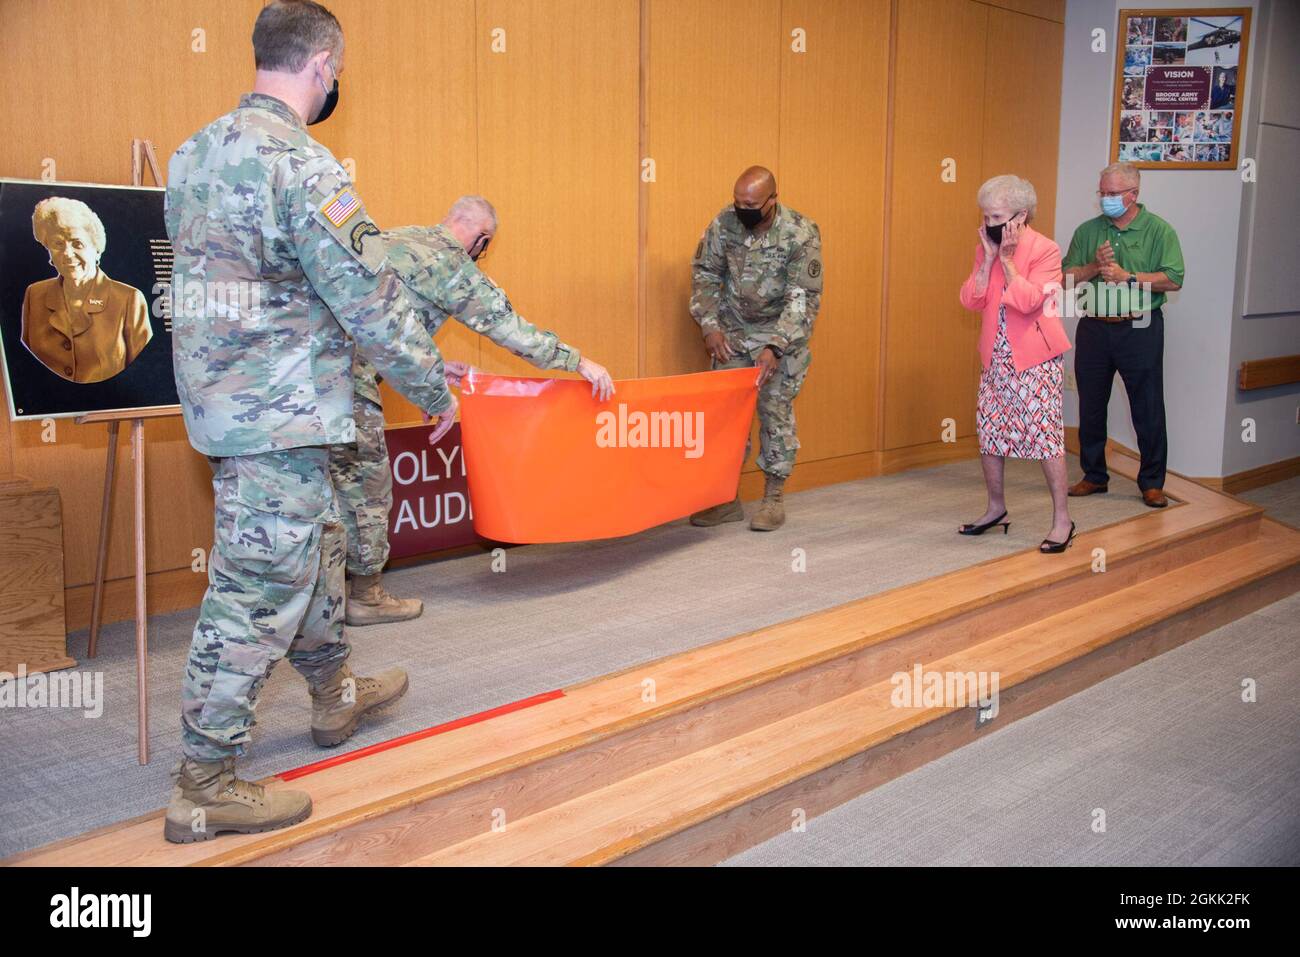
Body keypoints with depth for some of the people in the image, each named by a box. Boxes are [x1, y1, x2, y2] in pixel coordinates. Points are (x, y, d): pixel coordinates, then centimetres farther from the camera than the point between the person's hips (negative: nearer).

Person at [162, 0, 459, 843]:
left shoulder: (197, 153, 10)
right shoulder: (301, 165, -19)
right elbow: (372, 298, -19)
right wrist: (435, 388, -7)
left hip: (224, 395, 10)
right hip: (279, 415, -10)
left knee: (315, 549, 23)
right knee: (259, 587, -2)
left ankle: (336, 696, 42)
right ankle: (206, 788, 8)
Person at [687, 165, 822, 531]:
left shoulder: (801, 234, -20)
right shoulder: (724, 222, -12)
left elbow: (803, 298, -19)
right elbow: (704, 273, 1)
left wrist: (774, 346, -27)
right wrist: (710, 326, -7)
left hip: (782, 332, -3)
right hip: (733, 330, 4)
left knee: (776, 411, -2)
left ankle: (773, 498, 11)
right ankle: (727, 499, 13)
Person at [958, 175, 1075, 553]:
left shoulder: (1045, 250, -11)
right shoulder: (986, 249, 6)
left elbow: (1028, 301, -22)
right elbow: (971, 300, -2)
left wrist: (1007, 257, -17)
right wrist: (989, 256, -9)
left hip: (1036, 358, -6)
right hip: (996, 358, 6)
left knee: (1044, 434, -6)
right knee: (989, 432, 11)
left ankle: (1062, 519, 4)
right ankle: (996, 510, 27)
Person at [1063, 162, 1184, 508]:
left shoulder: (1159, 231, -1)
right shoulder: (1087, 231, 8)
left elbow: (1173, 280, -9)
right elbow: (1067, 277, 5)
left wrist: (1126, 276, -16)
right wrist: (1095, 266, -13)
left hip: (1140, 330, -3)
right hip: (1093, 329, 3)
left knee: (1148, 409, 0)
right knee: (1091, 407, 10)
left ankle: (1152, 482, 11)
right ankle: (1094, 476, 24)